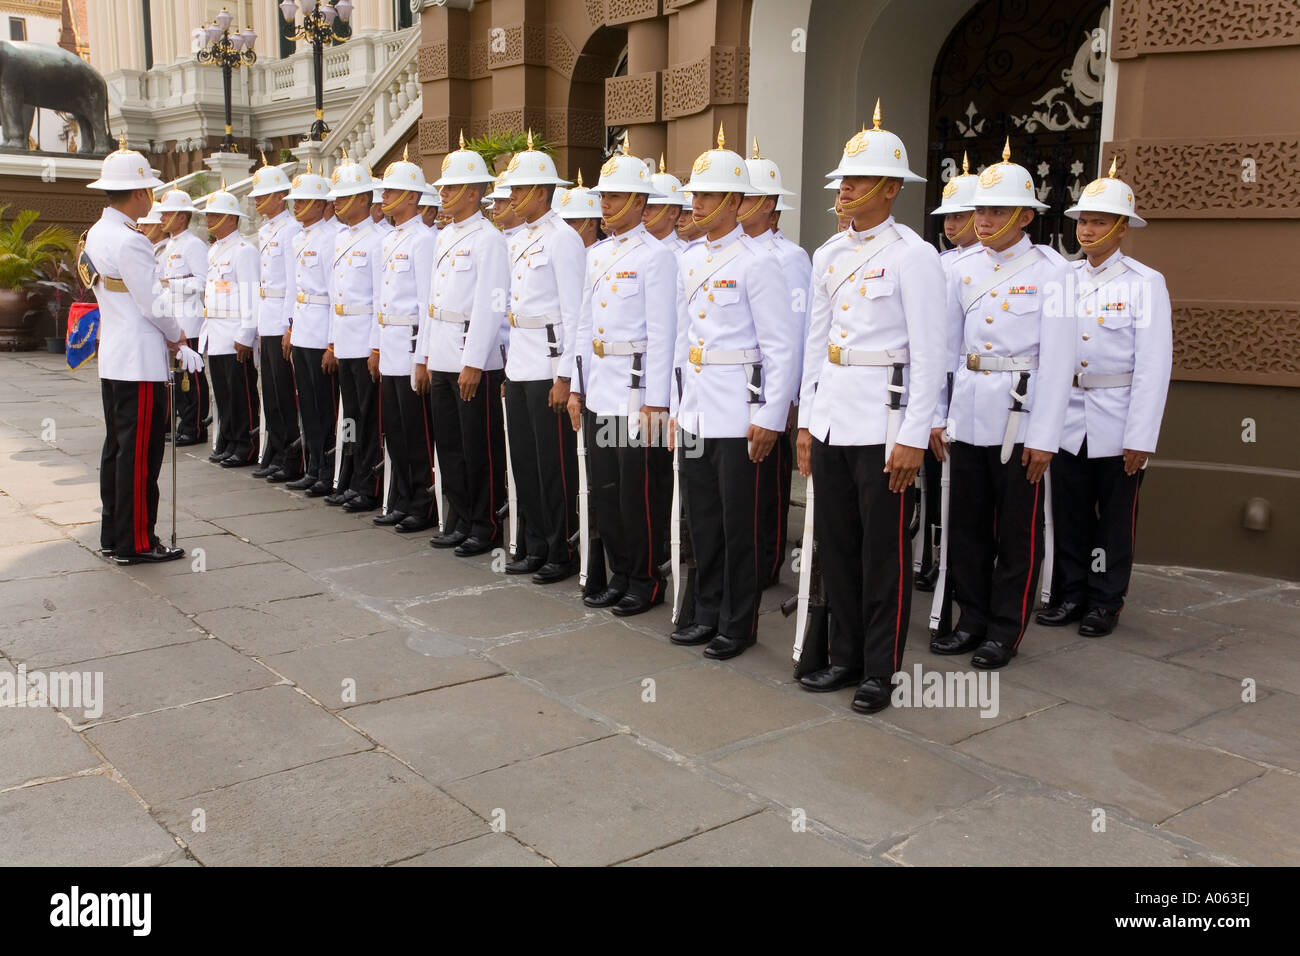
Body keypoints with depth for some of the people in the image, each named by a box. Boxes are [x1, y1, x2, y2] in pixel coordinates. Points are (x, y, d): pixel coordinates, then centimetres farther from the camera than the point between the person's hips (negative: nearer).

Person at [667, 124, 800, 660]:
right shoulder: (689, 260, 12)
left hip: (738, 410, -7)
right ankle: (708, 613, 26)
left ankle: (738, 625, 15)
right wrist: (676, 405, 16)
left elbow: (782, 347, -12)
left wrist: (770, 419, -15)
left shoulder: (756, 263, -10)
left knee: (738, 524, 2)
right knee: (702, 518, 13)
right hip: (695, 410, 7)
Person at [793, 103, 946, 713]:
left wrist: (913, 438, -15)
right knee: (836, 545, 12)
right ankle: (846, 656, 26)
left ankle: (881, 670, 15)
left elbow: (928, 354, -11)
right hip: (830, 419, 7)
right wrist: (806, 422, 12)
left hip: (884, 421, -6)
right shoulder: (829, 255, 12)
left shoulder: (913, 255, -7)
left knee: (884, 553, 2)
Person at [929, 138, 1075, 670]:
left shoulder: (1050, 269, -5)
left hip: (1019, 414, -5)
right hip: (968, 415, 5)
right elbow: (948, 347, 11)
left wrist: (1045, 436, -13)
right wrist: (935, 416, 6)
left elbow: (1057, 357, -9)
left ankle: (1005, 631, 16)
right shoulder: (965, 271, 10)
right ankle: (973, 619, 24)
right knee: (967, 525, 11)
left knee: (1017, 531, 4)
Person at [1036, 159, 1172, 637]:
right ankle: (1070, 595, 24)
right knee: (1069, 516, 10)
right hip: (1068, 418, 3)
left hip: (1118, 423, -3)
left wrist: (1140, 437, -13)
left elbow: (1153, 366, -9)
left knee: (1115, 519, 8)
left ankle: (1105, 602, 21)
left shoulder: (1145, 283, -5)